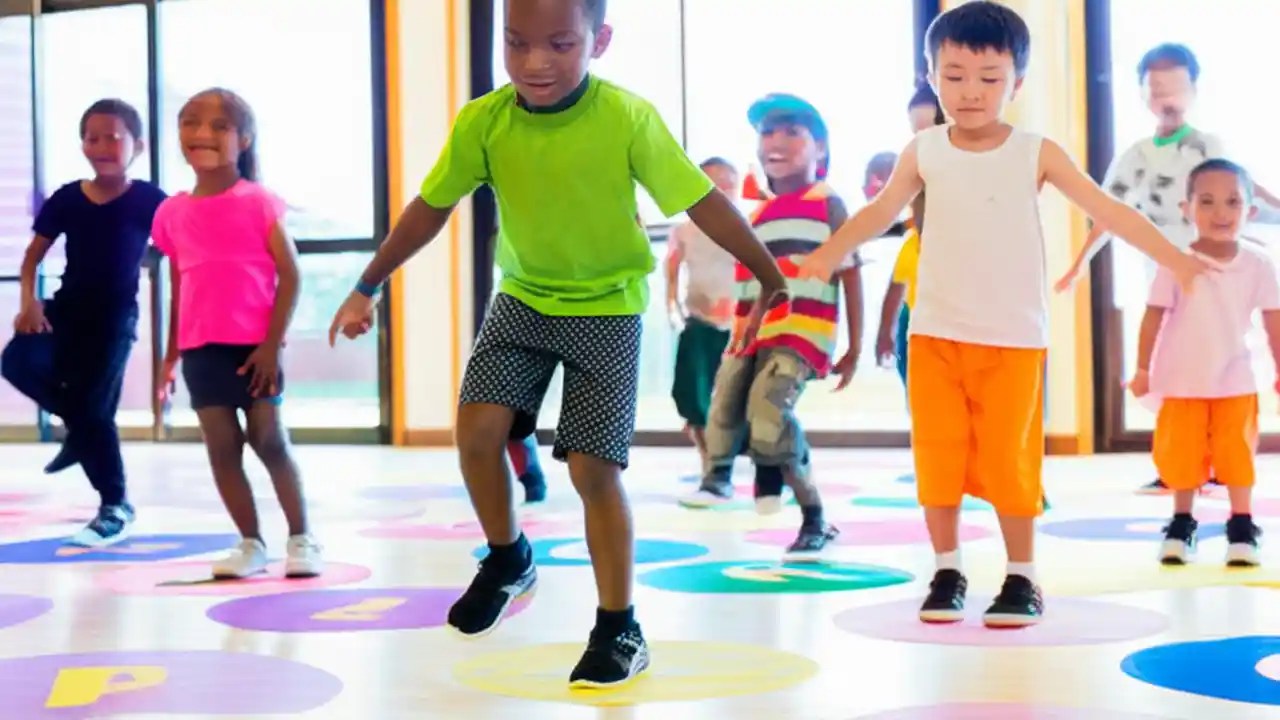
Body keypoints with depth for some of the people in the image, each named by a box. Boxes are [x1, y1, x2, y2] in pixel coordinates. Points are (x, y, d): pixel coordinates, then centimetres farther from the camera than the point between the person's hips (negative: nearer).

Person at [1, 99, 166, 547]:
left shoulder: (148, 201, -9)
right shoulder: (67, 199, 0)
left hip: (115, 317, -4)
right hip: (66, 308, 4)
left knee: (93, 410, -8)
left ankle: (116, 507, 9)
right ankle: (83, 426, 8)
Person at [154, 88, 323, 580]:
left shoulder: (259, 202, -5)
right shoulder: (172, 213, 7)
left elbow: (290, 276, -7)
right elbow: (178, 289, 14)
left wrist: (273, 343, -13)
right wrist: (171, 354, 13)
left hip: (254, 346, -4)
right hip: (201, 349, 4)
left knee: (270, 442, 0)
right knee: (221, 447, 5)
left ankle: (300, 539, 12)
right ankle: (250, 543, 16)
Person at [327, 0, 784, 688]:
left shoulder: (629, 119, -22)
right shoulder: (481, 122, -13)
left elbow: (703, 203, -15)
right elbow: (431, 207, 1)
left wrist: (772, 279, -10)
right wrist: (367, 288, 6)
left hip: (607, 306, -3)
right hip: (523, 297, 3)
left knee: (592, 467, -7)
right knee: (477, 428, -13)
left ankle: (619, 630, 9)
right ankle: (507, 558, 17)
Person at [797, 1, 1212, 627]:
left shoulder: (1036, 154, -4)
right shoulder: (923, 153, 1)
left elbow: (1107, 210, -5)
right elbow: (879, 213, 5)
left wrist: (1174, 258, -12)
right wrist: (826, 255, -10)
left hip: (1014, 339, -2)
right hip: (935, 334, 2)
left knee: (1009, 460, 2)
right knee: (938, 457, 4)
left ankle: (1022, 580, 14)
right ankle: (946, 574, 18)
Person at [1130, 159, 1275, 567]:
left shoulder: (1258, 265, -6)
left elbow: (1273, 322, 1)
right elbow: (1154, 317, -6)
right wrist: (1143, 369, -6)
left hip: (1235, 381, 1)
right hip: (1182, 381, -1)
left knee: (1237, 454, 1)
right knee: (1181, 455, 6)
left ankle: (1242, 527, 13)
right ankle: (1181, 524, 21)